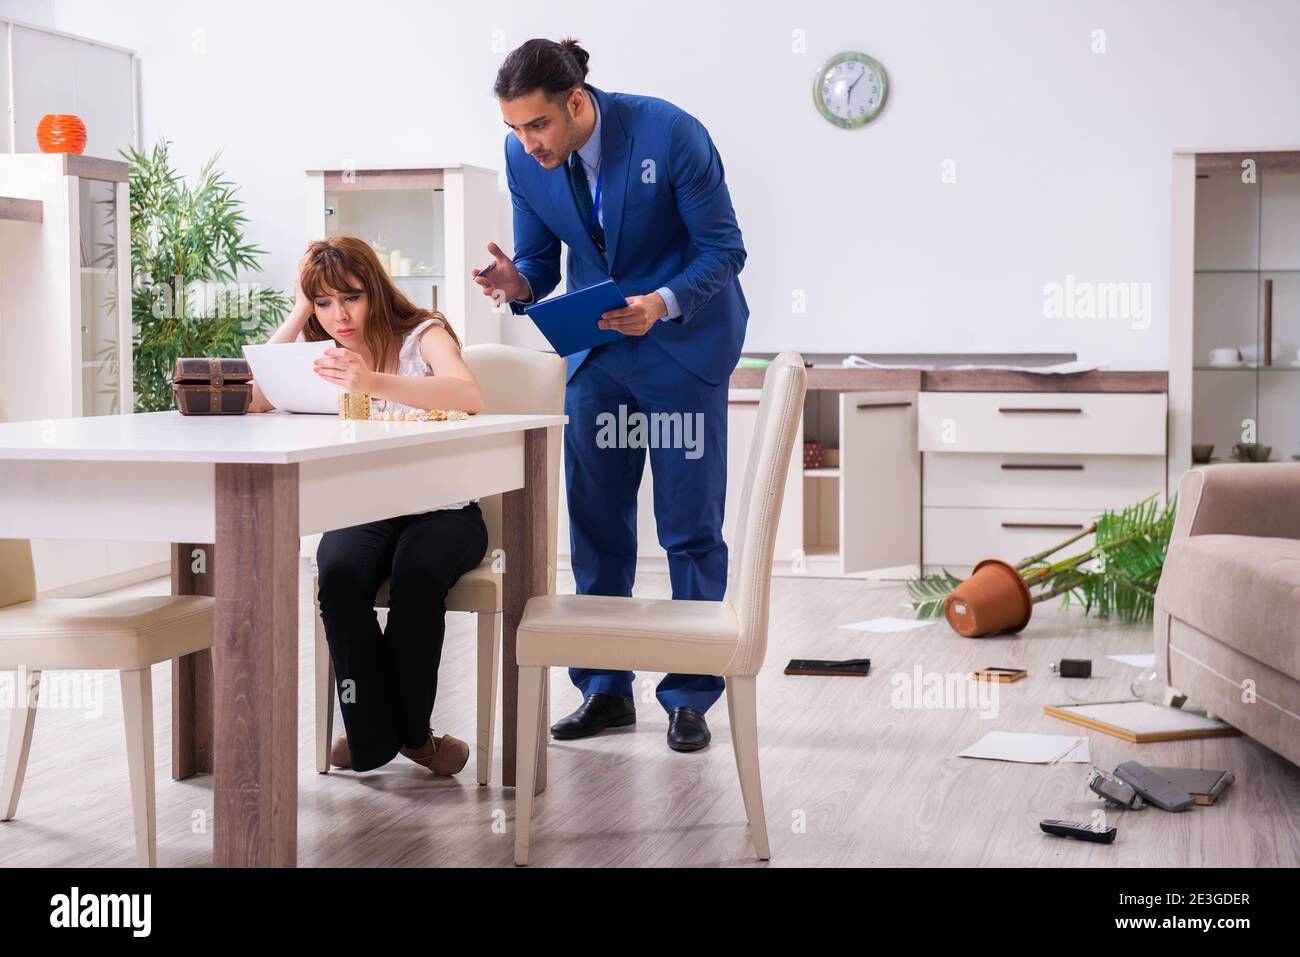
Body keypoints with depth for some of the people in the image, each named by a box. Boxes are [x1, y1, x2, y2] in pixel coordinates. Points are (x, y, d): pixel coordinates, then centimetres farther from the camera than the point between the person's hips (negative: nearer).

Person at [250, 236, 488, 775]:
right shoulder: (322, 355, 9)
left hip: (442, 511, -3)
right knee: (339, 575, -31)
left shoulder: (422, 335, -5)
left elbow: (469, 397, -28)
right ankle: (372, 735, -18)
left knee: (415, 574, -35)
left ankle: (410, 730, -14)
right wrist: (298, 312, -5)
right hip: (362, 512, 3)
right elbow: (250, 400, -7)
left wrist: (375, 382, -44)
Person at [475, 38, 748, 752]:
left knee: (690, 525, 0)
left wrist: (663, 304, -32)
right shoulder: (523, 157, -8)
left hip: (683, 345, -4)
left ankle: (691, 695, 9)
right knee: (595, 523, 7)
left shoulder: (670, 133, -22)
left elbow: (723, 249, -15)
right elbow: (540, 260, 3)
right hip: (597, 349, 5)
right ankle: (606, 690, 18)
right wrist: (518, 283, -21)